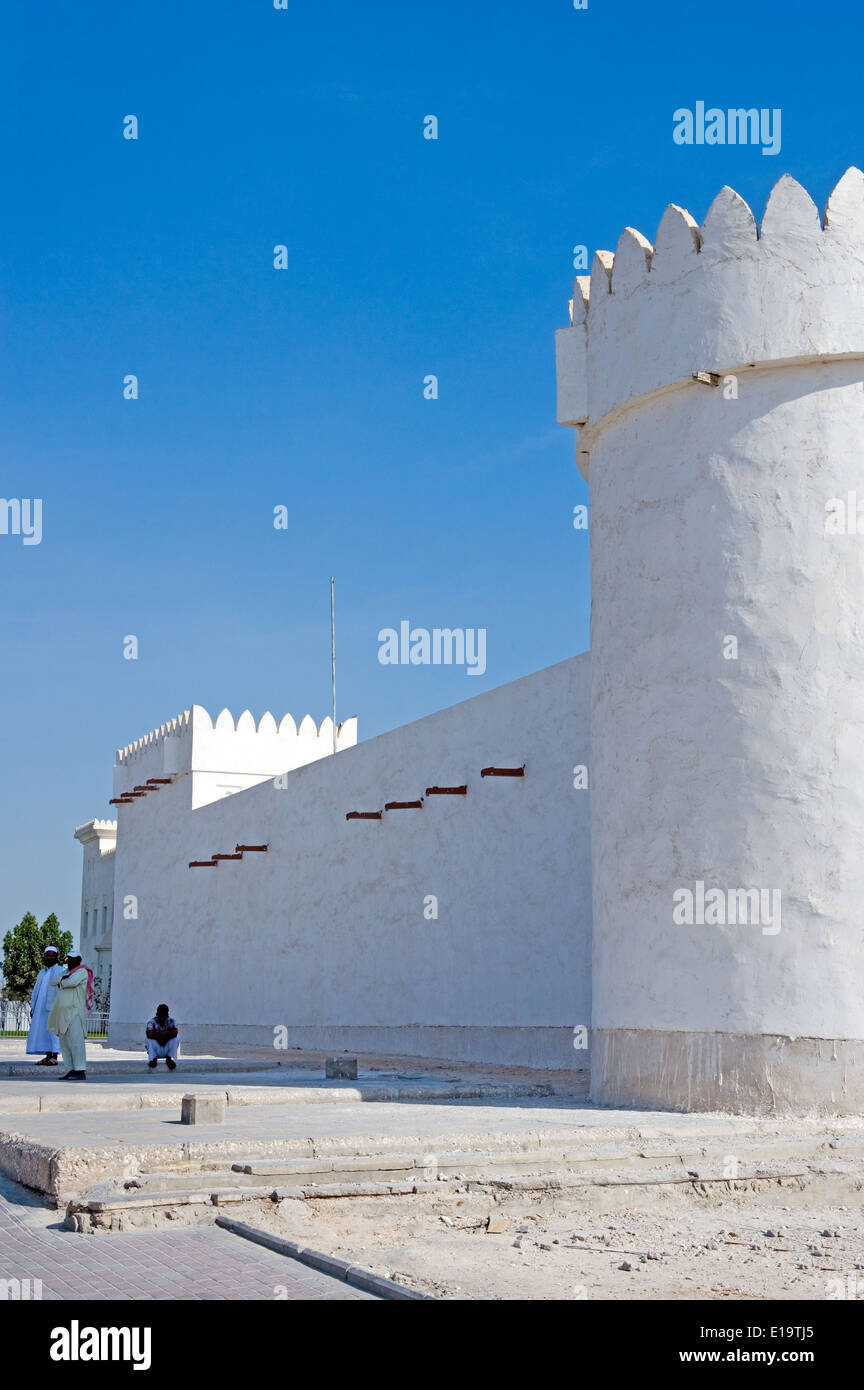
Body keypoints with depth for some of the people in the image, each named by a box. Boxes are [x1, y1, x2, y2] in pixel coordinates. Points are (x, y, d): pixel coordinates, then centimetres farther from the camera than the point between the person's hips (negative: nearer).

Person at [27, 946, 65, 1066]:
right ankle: (48, 1057, 6)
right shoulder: (41, 973, 23)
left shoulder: (61, 971, 1)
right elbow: (36, 990, 23)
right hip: (41, 1007, 7)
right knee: (42, 1031, 3)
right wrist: (32, 1007, 15)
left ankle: (54, 1058, -9)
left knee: (53, 1031, -10)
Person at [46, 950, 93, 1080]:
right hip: (63, 1013, 9)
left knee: (75, 1040, -14)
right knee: (64, 1043, 7)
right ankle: (71, 1070, 10)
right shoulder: (68, 972, 24)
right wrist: (62, 980, -3)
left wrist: (61, 982, 1)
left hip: (74, 1012, -9)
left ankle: (81, 1072, -16)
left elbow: (72, 982, -19)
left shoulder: (82, 971, -4)